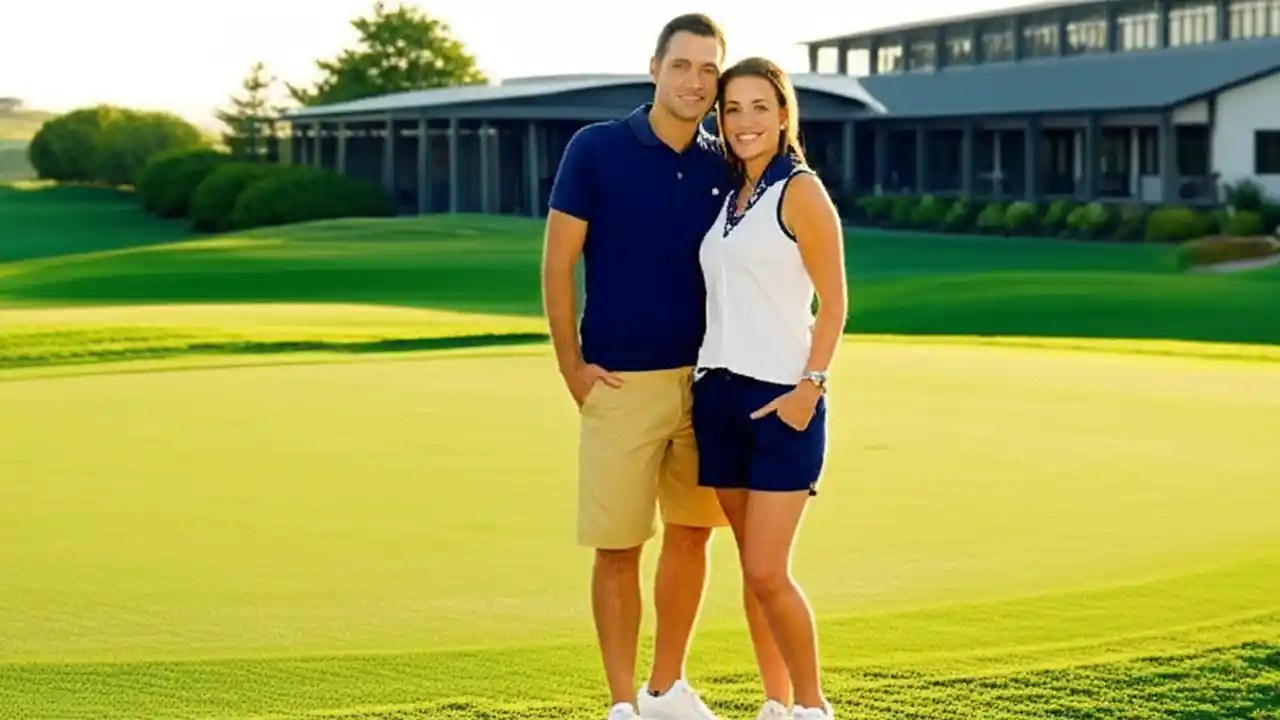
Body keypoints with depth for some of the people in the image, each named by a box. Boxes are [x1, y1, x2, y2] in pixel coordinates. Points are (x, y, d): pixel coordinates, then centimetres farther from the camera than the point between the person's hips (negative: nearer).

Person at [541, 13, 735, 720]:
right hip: (621, 383, -4)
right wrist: (571, 367, -8)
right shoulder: (595, 149, -5)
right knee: (617, 547, -1)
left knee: (690, 532, 11)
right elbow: (557, 264, -4)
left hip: (703, 381, 4)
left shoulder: (722, 166, 6)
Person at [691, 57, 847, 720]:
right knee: (753, 569, 8)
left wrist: (810, 385, -17)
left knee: (767, 572, -8)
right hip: (719, 390, 7)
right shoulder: (728, 196, 14)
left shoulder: (800, 191, -5)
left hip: (782, 397, -7)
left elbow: (833, 303, -7)